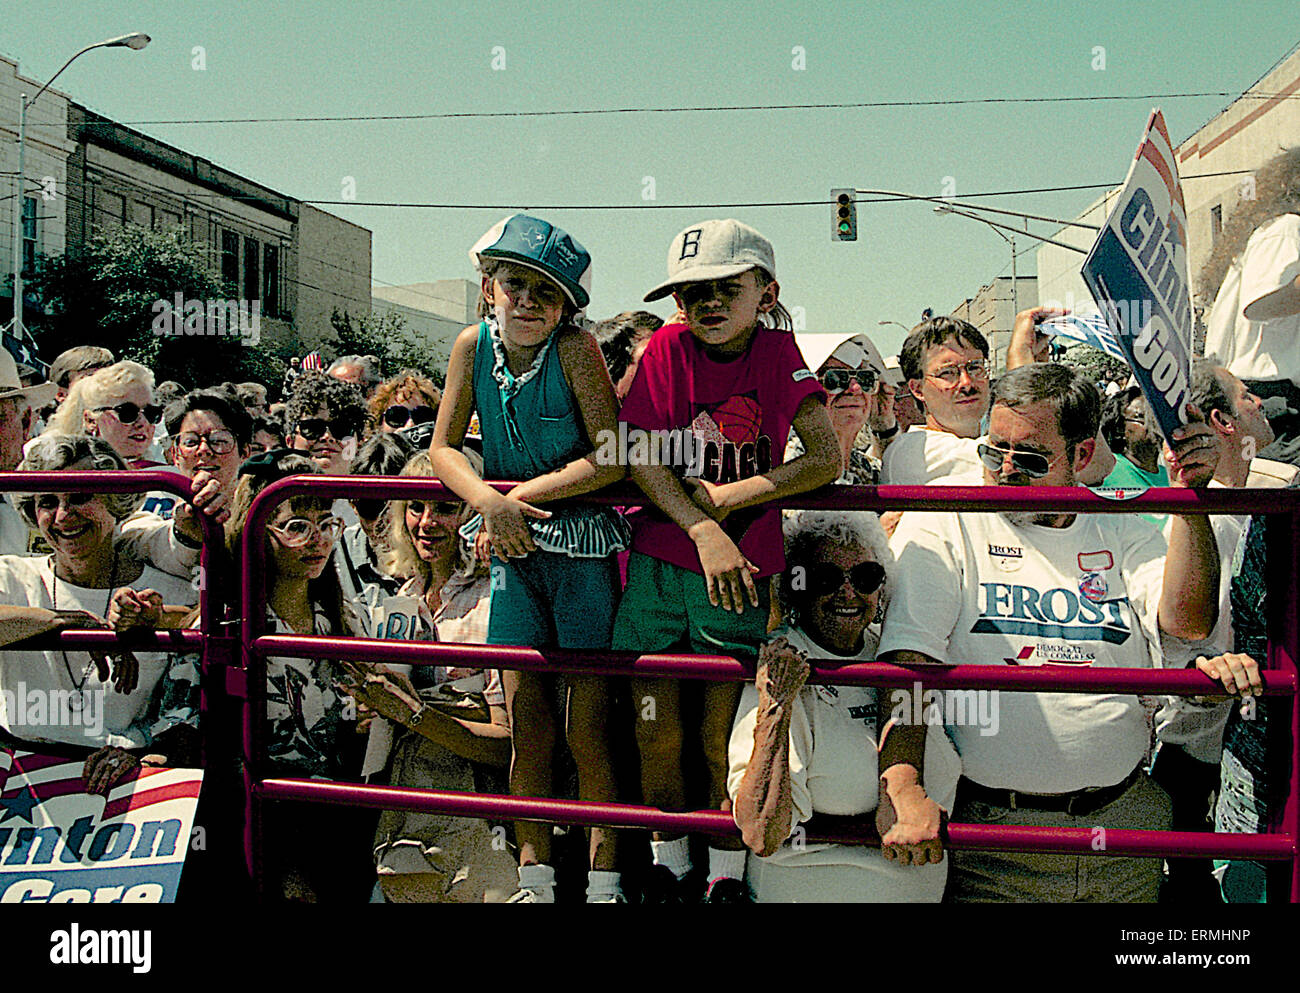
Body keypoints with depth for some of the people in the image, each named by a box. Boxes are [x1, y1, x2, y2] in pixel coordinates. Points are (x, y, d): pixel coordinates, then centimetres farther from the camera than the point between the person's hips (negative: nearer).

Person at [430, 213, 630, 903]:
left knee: (587, 726, 0)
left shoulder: (575, 349, -15)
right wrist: (488, 500, -19)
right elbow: (443, 448, -1)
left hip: (581, 543, -3)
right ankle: (534, 875, 20)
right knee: (525, 717, 7)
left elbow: (611, 460, -19)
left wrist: (524, 493, -19)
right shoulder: (474, 346, -4)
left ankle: (604, 878, 15)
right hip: (513, 545, 4)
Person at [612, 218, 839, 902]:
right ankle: (667, 861, 31)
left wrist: (725, 497, -15)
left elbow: (826, 458, -12)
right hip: (658, 563, 1)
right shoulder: (667, 347, -3)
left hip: (740, 569, -1)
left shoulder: (777, 352, -4)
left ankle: (728, 871, 26)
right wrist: (703, 531, -21)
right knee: (655, 731, 8)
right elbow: (640, 460, -8)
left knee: (723, 734, 5)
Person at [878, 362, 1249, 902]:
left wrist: (1188, 496, -12)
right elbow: (909, 656, -14)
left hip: (1124, 813, 4)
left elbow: (1186, 622, -6)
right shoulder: (942, 523, -4)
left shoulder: (1123, 533, 10)